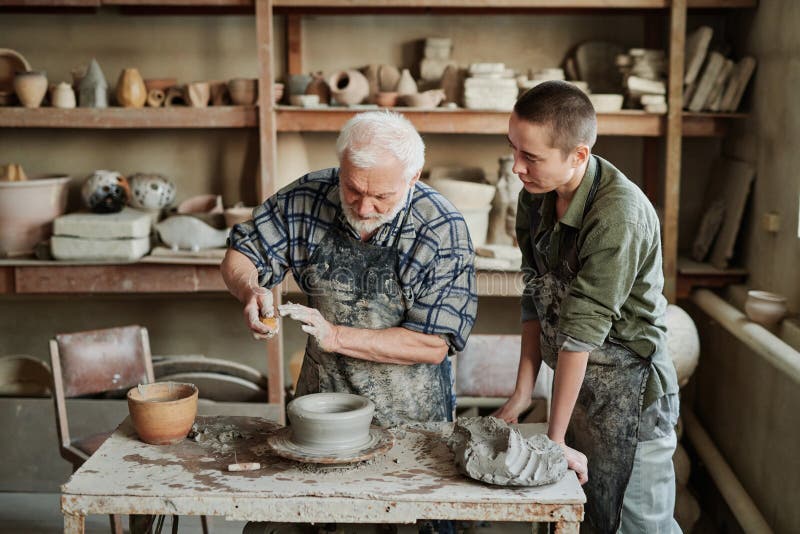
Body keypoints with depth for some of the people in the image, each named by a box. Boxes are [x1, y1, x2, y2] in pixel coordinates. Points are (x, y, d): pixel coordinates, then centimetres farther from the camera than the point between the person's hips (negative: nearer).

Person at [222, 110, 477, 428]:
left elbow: (434, 346, -16)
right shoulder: (310, 196, -7)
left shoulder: (443, 229, -16)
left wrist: (336, 336, -22)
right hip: (320, 399, 2)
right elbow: (239, 256, 5)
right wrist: (250, 291, -17)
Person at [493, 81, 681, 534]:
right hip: (575, 382, 7)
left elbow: (581, 329, -25)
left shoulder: (619, 213, -27)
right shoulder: (536, 195, -2)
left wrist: (556, 438, -20)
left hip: (629, 391, -7)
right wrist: (523, 392, 0)